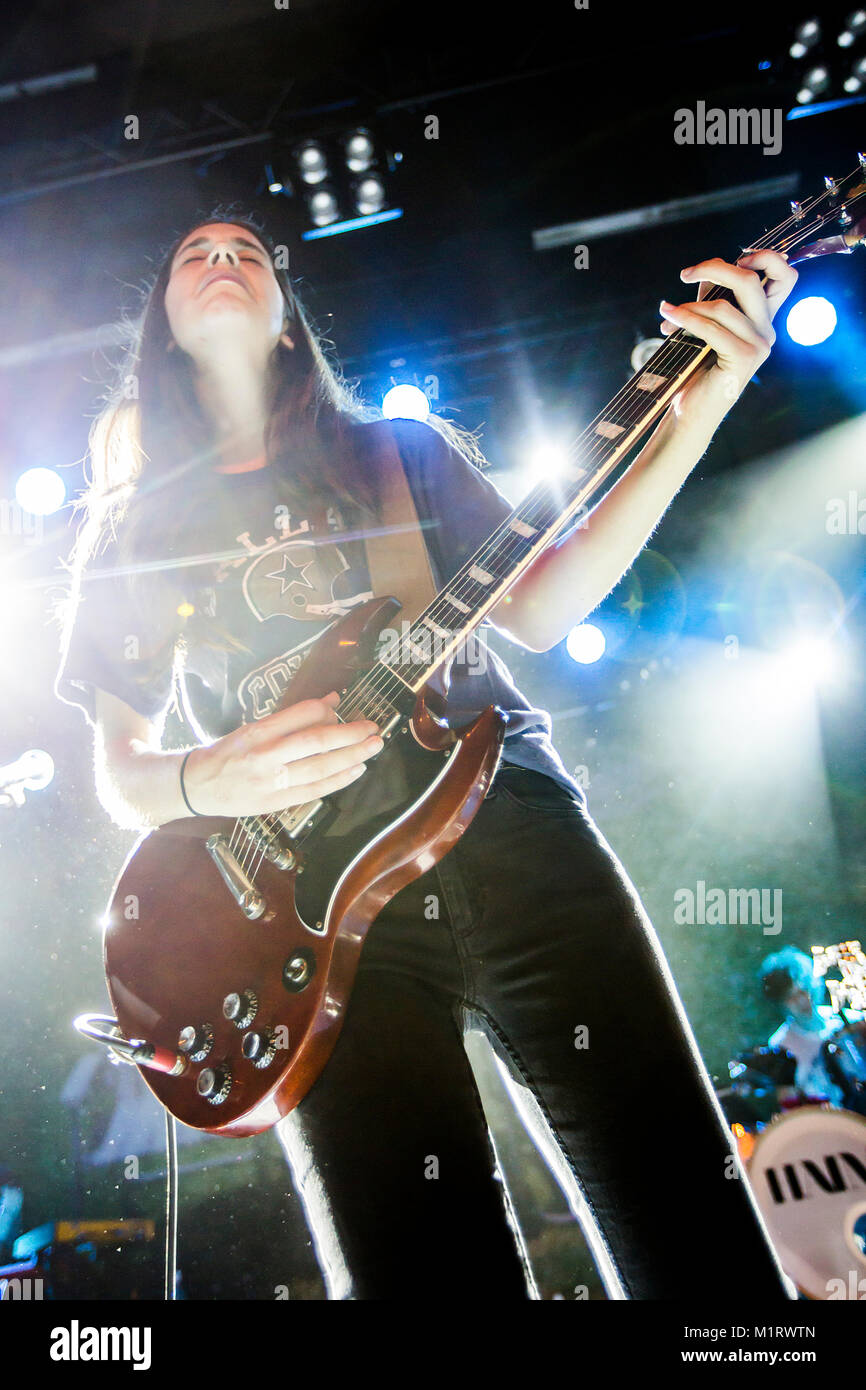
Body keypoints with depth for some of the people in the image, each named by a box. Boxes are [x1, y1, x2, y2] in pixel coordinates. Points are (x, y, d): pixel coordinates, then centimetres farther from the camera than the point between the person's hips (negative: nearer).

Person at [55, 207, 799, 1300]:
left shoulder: (403, 451, 19)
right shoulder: (133, 531, 17)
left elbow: (534, 611, 7)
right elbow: (118, 769, 14)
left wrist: (692, 420, -2)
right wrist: (205, 780, -11)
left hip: (513, 826, 1)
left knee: (697, 1239, -1)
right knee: (425, 1269, -7)